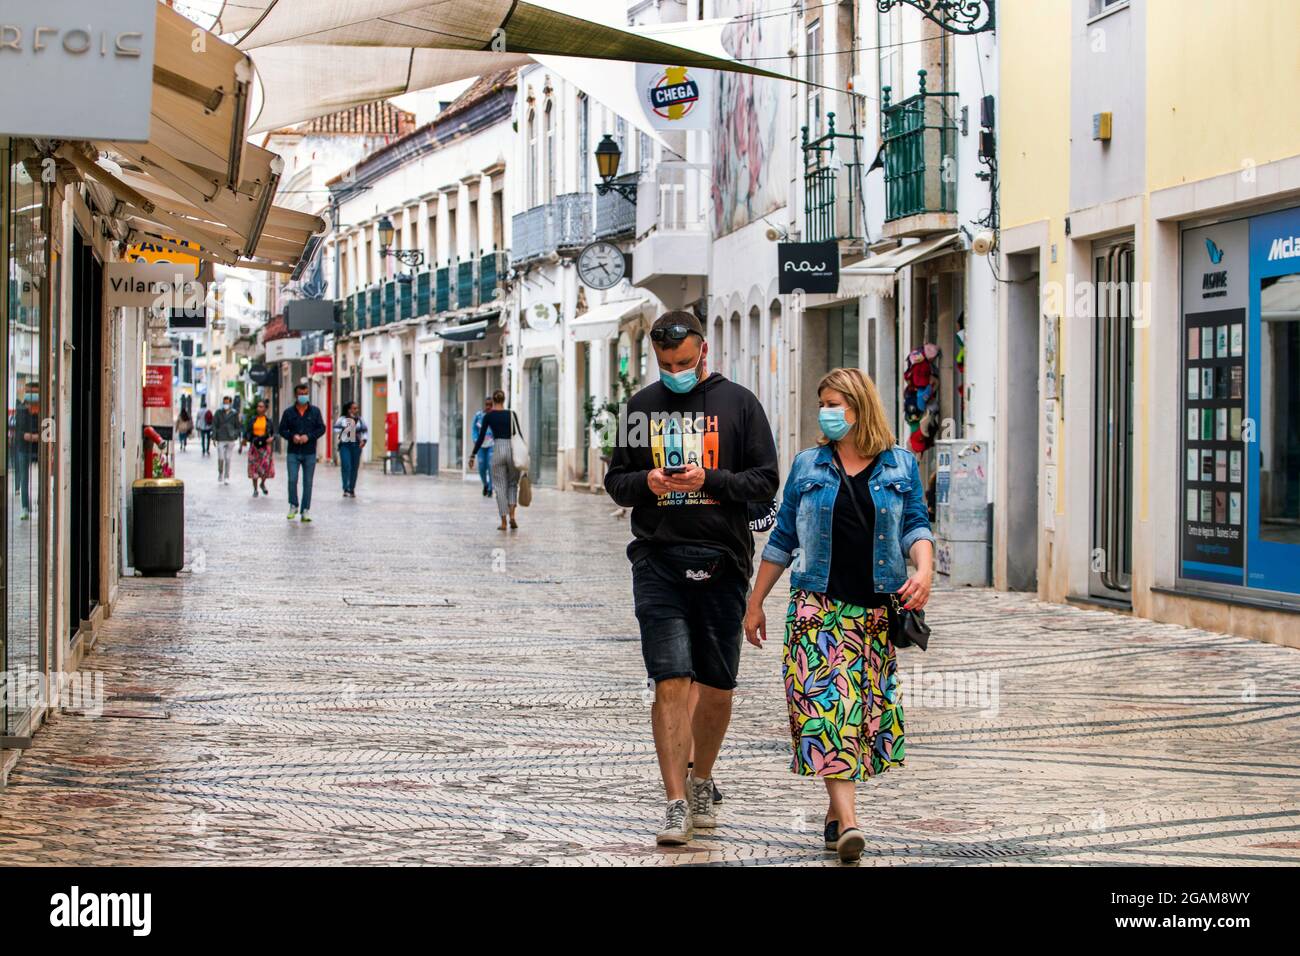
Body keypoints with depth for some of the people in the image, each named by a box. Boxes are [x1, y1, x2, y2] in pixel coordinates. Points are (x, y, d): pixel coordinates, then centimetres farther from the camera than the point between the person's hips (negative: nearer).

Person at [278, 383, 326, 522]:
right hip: (293, 452, 0)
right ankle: (293, 506, 10)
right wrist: (292, 436, -13)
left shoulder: (315, 411, 5)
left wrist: (309, 436, -13)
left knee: (308, 482, 2)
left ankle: (305, 510, 8)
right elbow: (282, 430, 6)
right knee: (292, 480, -8)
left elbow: (321, 428, 2)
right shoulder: (288, 412, 5)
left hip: (309, 453, 0)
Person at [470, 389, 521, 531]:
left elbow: (481, 437, 1)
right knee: (513, 484, 18)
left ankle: (503, 522, 3)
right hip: (513, 449, 1)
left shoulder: (488, 416, 1)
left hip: (498, 450, -1)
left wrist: (473, 455, 9)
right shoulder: (512, 414, 3)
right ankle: (512, 516, 1)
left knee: (500, 487, 7)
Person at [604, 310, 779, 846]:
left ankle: (702, 782, 31)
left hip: (721, 560, 0)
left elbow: (765, 480, 0)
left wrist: (709, 480, -15)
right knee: (670, 682, -9)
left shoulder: (738, 403, 4)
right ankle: (677, 804, -6)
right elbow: (616, 481, 14)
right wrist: (646, 481, -8)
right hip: (657, 556, 0)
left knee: (717, 687, 9)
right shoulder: (641, 407, 11)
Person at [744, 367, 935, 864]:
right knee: (825, 702, -14)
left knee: (865, 708, 4)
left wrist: (924, 570, -17)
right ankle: (847, 821, -21)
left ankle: (836, 808, 19)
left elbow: (916, 525, 4)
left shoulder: (900, 464, 8)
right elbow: (782, 539, 12)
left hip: (878, 609, 1)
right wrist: (755, 602, 12)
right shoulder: (808, 466, 9)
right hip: (819, 604, -1)